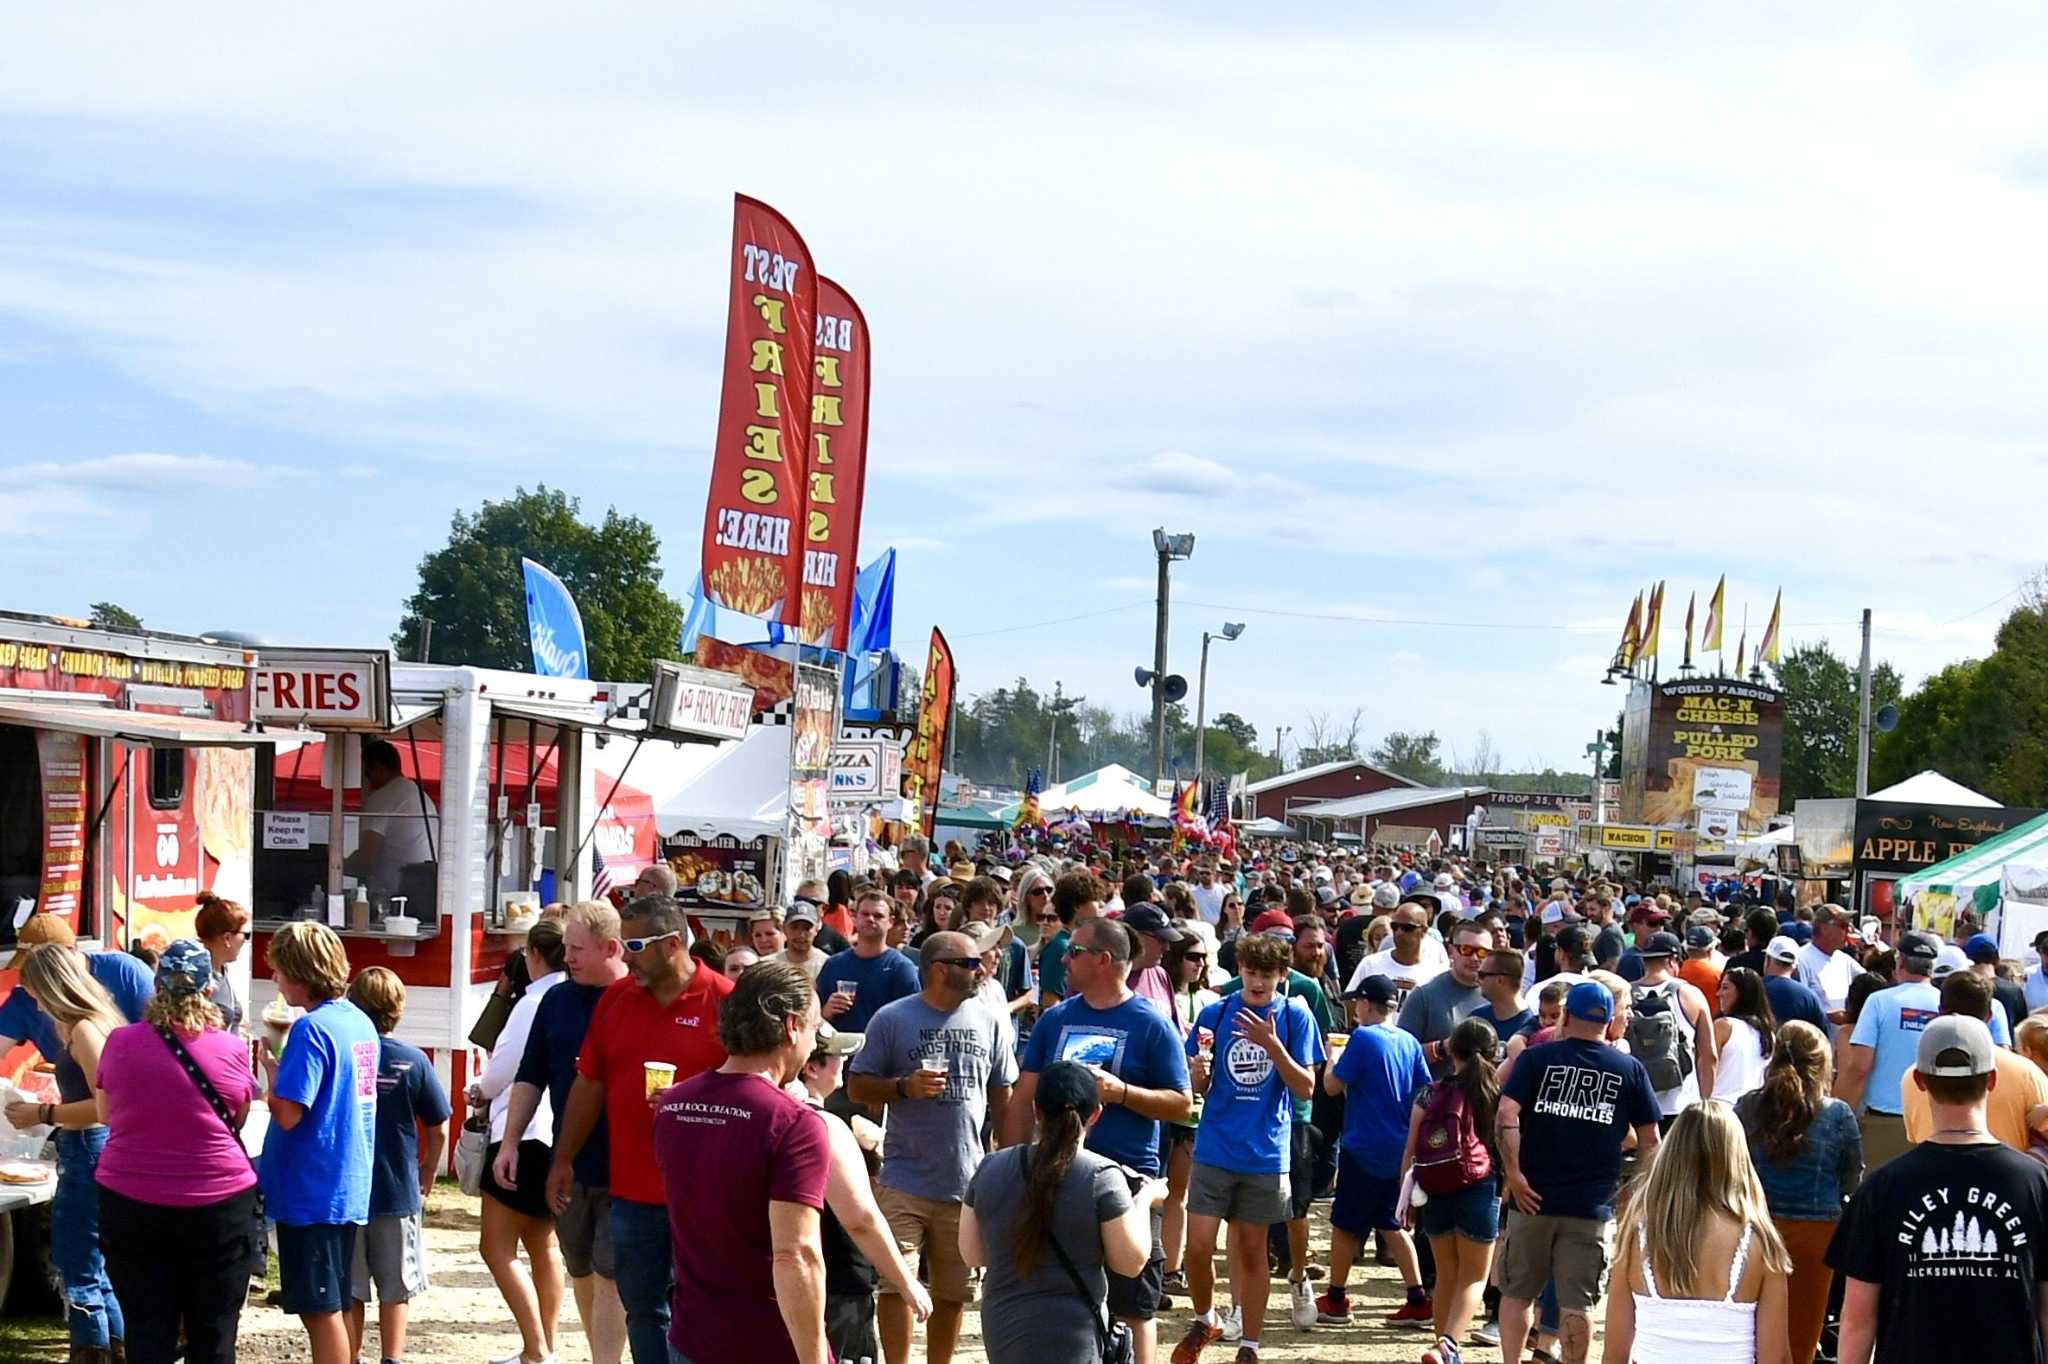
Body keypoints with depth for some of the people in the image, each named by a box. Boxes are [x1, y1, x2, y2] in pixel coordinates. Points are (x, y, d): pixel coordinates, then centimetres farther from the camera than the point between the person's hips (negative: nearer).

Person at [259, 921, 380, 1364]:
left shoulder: (311, 1028, -17)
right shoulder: (360, 1022, 10)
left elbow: (288, 1114, -21)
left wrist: (269, 1065, -7)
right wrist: (285, 1059, 13)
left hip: (310, 1191, -9)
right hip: (348, 1187, 9)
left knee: (321, 1311, -2)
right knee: (330, 1307, 17)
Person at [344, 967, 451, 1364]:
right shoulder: (414, 1061, -9)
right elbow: (438, 1130, -3)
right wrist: (427, 1175, 14)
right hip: (399, 1191, 0)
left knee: (348, 1289, 12)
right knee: (395, 1287, 13)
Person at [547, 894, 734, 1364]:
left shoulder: (725, 1001, -9)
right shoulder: (616, 998, 7)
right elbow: (589, 1083, 13)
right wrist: (564, 1159, 13)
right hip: (632, 1189, 5)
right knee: (642, 1307, 11)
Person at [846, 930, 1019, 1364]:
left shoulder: (987, 1021, 6)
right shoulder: (892, 1018, -5)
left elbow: (1003, 1096, 13)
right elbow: (856, 1087, -2)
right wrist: (906, 1086, -18)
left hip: (966, 1182, 3)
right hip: (905, 1181, -3)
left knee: (952, 1293, 11)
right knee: (895, 1284, -5)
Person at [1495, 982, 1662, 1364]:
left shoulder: (1536, 1058, 0)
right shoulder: (1630, 1070, 4)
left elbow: (1505, 1114, -13)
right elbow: (1649, 1140, 6)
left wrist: (1513, 1173, -9)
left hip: (1534, 1199, 0)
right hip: (1593, 1205, 0)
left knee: (1517, 1293, 14)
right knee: (1576, 1303, 4)